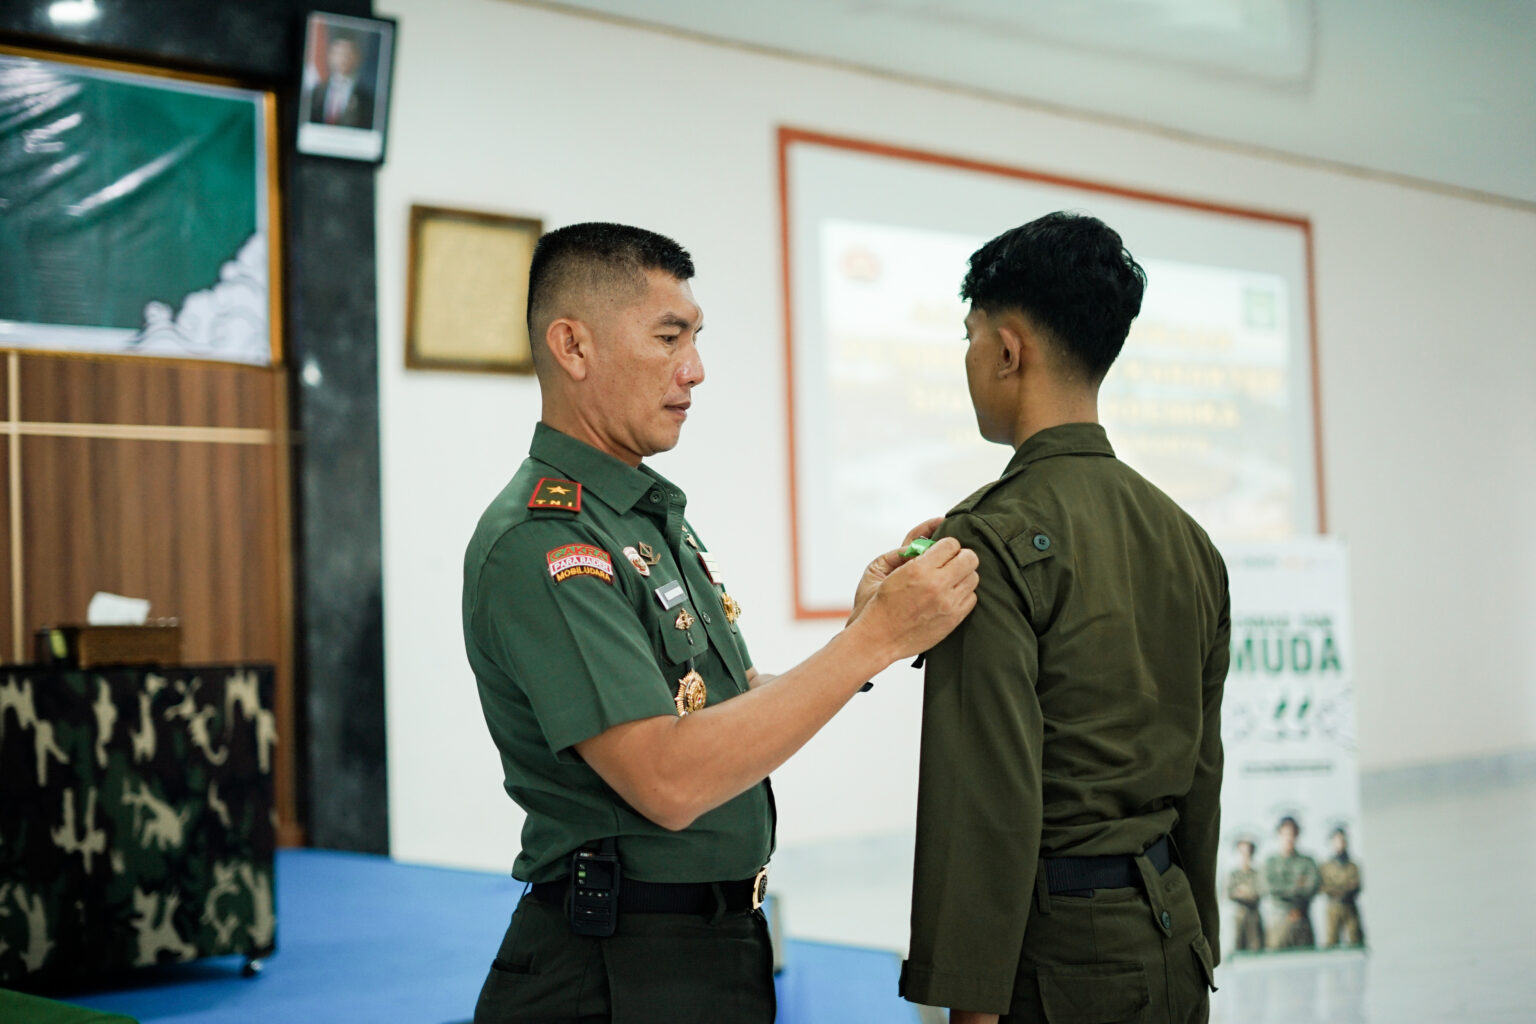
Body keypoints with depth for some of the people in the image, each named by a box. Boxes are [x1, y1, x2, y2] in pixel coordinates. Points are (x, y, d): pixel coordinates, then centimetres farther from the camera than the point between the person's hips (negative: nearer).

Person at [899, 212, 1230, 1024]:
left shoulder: (994, 541, -15)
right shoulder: (1187, 539, 9)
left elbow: (990, 799, -19)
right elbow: (1201, 775, 14)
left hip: (1059, 958, -7)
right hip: (1169, 933, 8)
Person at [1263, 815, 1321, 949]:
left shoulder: (1307, 862, 11)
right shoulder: (1271, 862, 10)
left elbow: (1314, 885, -2)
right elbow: (1269, 888, -2)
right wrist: (1297, 887, -5)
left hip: (1302, 918, 1)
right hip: (1280, 918, -1)